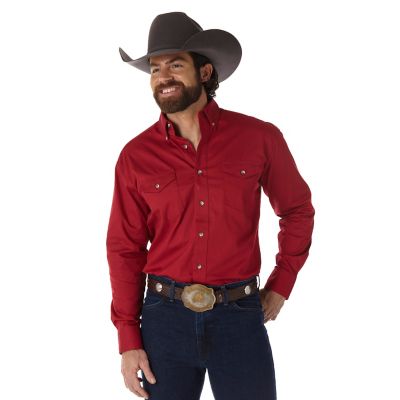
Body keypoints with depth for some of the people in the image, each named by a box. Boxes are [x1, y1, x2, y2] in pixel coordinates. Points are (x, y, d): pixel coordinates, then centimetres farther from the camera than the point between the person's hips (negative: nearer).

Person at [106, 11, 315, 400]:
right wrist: (129, 340, -1)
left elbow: (297, 210, 12)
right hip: (165, 317, 1)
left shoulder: (259, 138, -3)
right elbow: (125, 249, 2)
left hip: (240, 316, 0)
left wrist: (281, 286, 6)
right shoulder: (136, 156, -1)